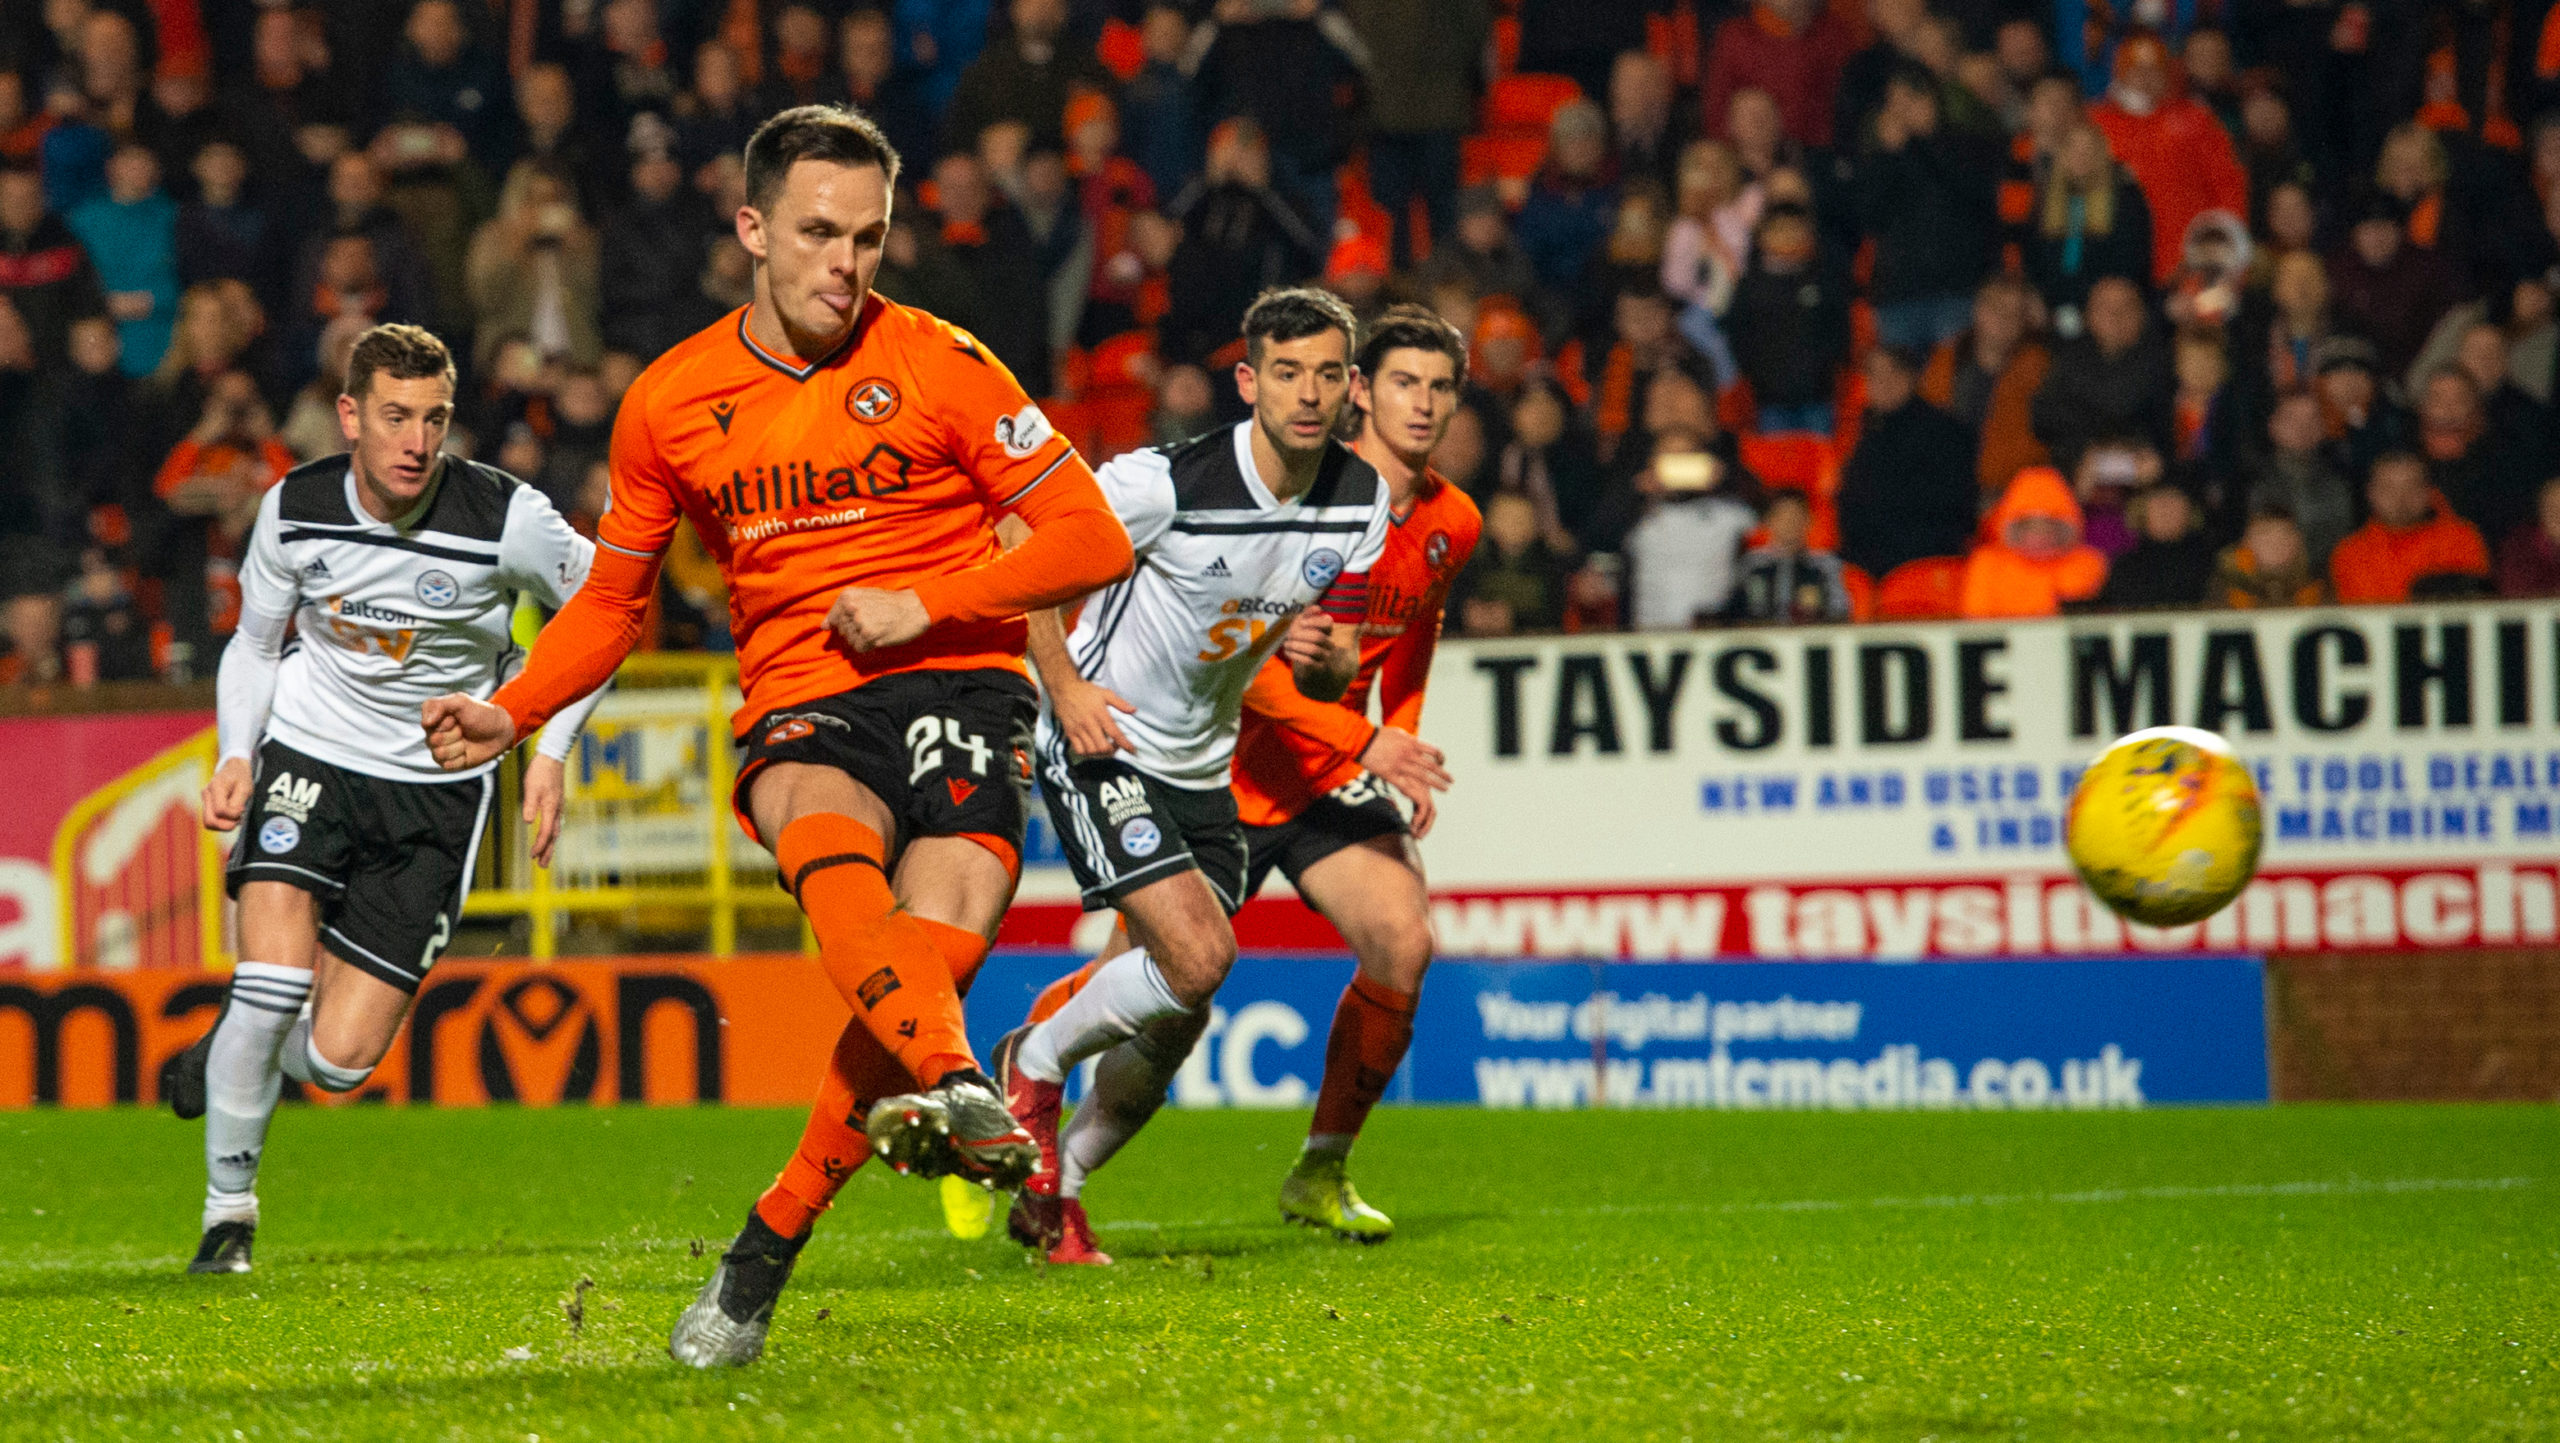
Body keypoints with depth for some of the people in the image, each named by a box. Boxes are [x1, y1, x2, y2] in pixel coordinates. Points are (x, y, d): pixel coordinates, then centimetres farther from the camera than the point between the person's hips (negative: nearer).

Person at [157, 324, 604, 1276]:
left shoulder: (507, 519, -17)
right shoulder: (293, 511, -9)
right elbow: (255, 642, 9)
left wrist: (550, 752, -5)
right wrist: (236, 754, -6)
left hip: (438, 786, -1)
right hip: (309, 758, 1)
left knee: (339, 1059, -8)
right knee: (277, 972, -23)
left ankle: (234, 1057, 30)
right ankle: (229, 1208, -1)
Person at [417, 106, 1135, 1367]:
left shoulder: (937, 366, 0)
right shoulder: (670, 402, 8)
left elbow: (1091, 541, 0)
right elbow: (612, 601, 21)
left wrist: (926, 604, -9)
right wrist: (510, 715, 6)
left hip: (954, 684, -1)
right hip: (799, 704, 1)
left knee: (938, 935, -25)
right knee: (830, 844, -36)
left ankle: (763, 1256, -14)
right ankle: (954, 1095, -59)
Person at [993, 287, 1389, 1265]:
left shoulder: (1360, 501, -4)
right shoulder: (1169, 484, -23)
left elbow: (1332, 677, 5)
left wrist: (1324, 656, -19)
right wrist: (1064, 685, -20)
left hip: (1200, 763, 7)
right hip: (1101, 739, -7)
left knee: (1178, 1019, 7)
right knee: (1199, 957, -22)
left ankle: (1051, 1192, 27)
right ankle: (1036, 1061, 5)